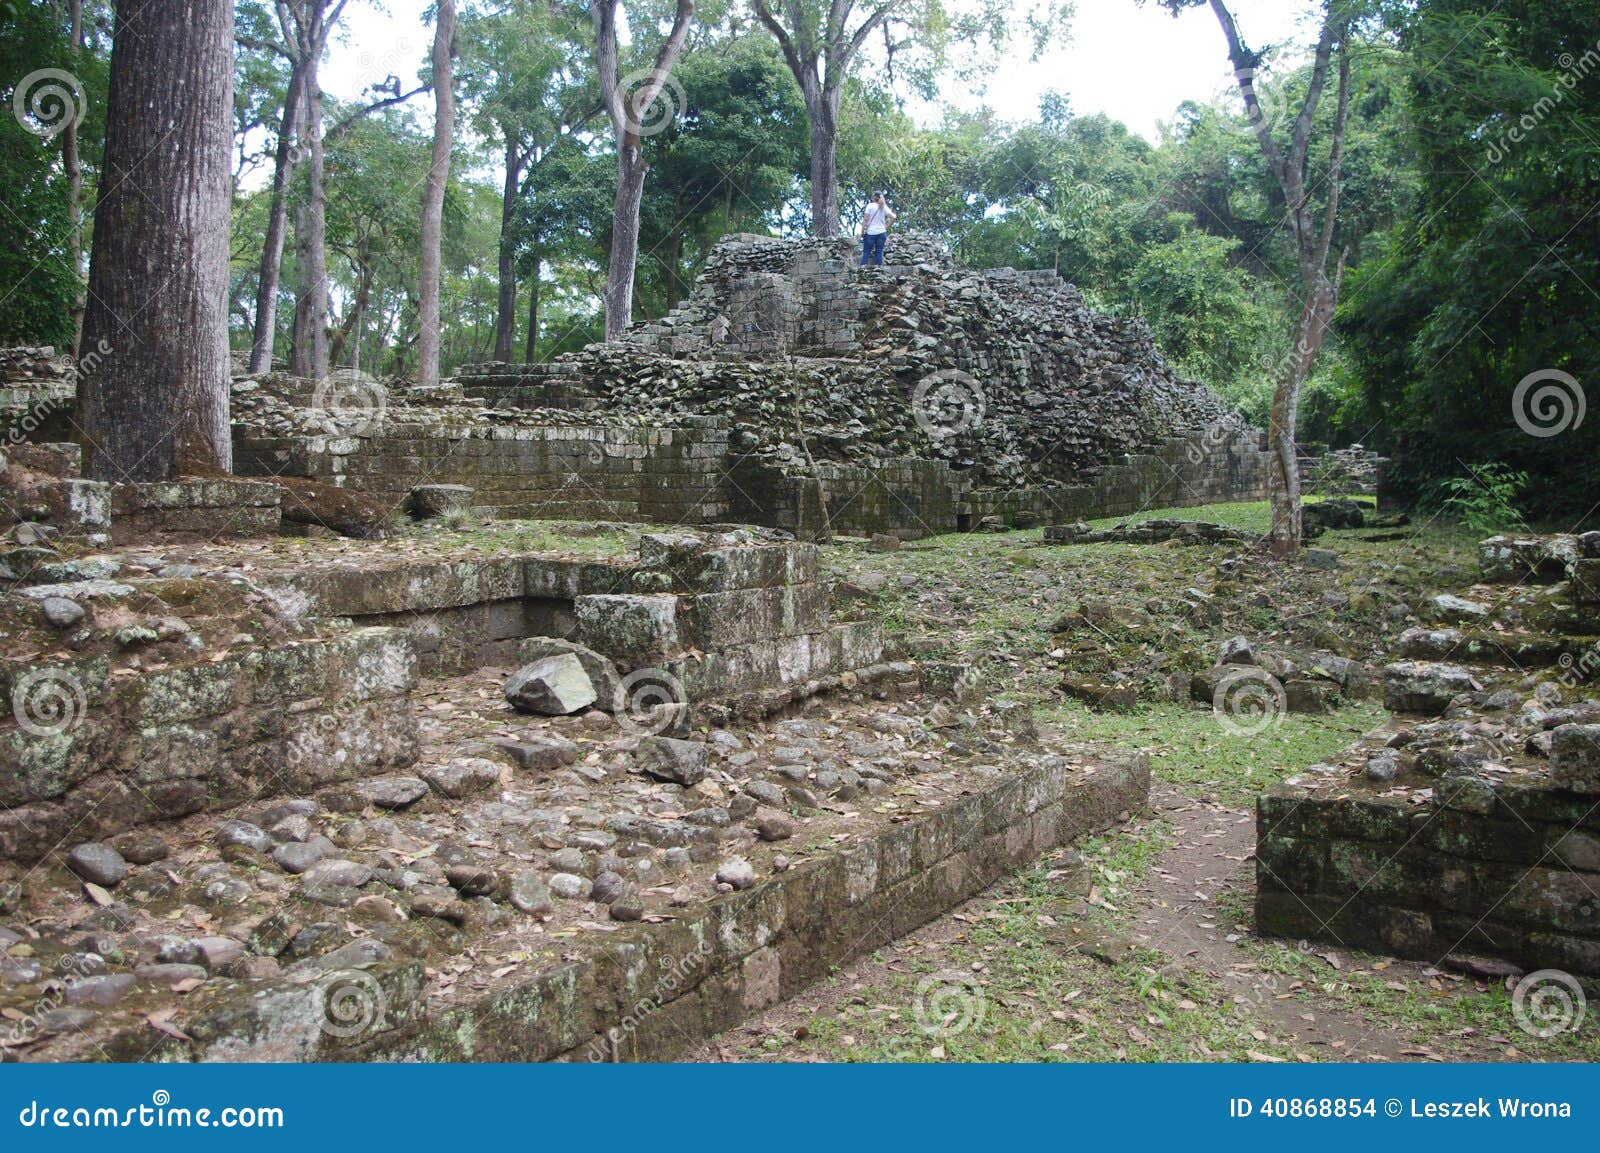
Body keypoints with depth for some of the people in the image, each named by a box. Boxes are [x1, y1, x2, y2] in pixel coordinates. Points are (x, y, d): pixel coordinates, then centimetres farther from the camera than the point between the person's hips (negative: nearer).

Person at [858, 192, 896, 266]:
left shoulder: (870, 206, -4)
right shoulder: (884, 207, 6)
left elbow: (866, 219, -8)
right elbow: (893, 217, -2)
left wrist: (862, 231, -3)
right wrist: (887, 226, 6)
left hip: (870, 232, -3)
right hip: (881, 232, 3)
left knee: (866, 251, 3)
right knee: (879, 252, 5)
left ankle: (863, 266, -5)